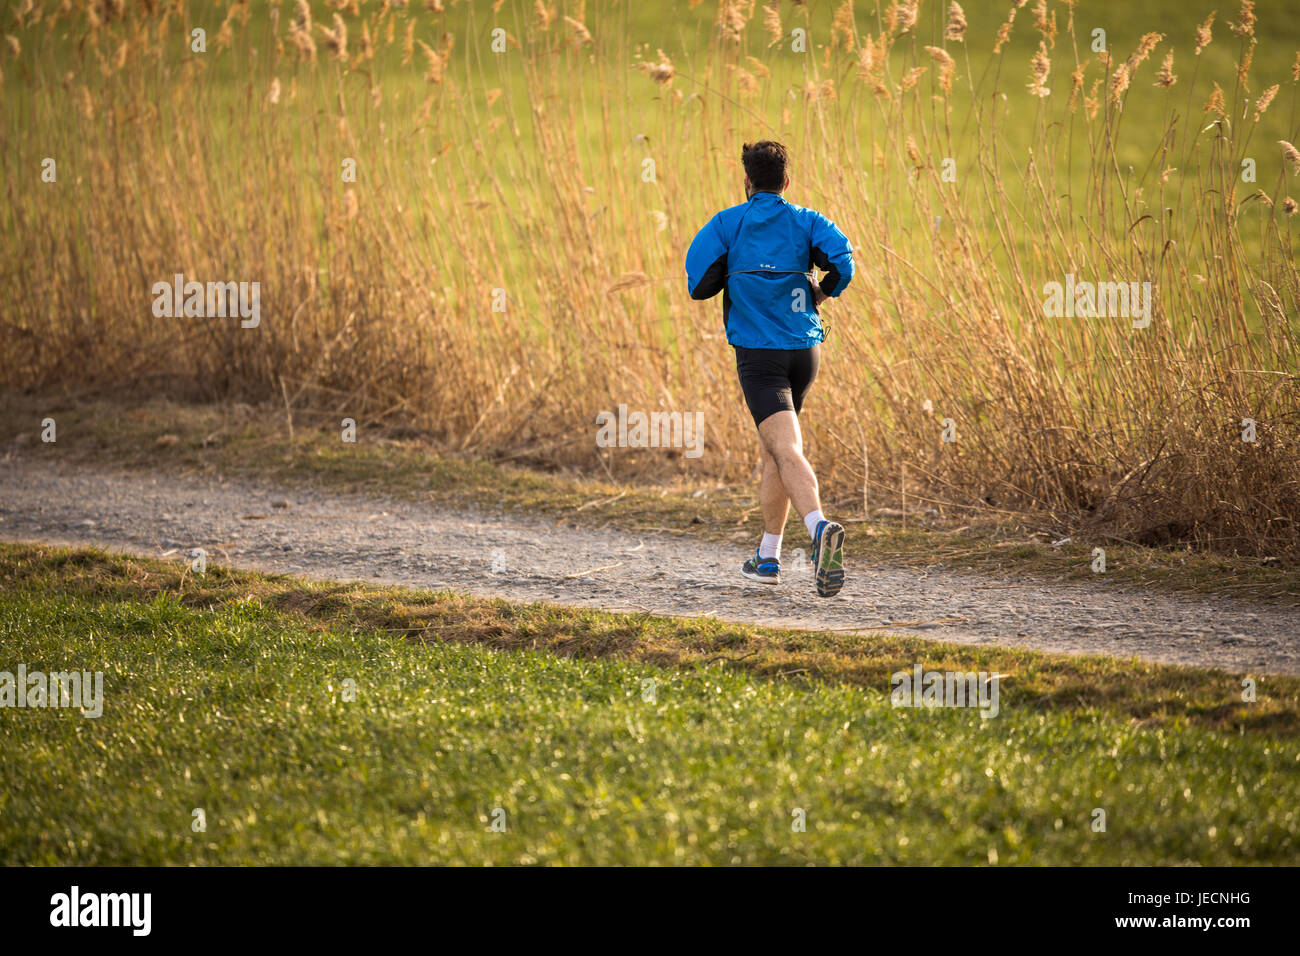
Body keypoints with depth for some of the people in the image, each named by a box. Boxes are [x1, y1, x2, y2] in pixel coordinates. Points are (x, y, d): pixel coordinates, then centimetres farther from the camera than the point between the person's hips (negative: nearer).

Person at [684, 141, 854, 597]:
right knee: (774, 448, 21)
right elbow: (842, 260, -11)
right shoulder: (807, 221, 6)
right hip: (805, 349, 4)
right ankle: (767, 558, 26)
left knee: (787, 451, -18)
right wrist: (821, 293, 8)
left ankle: (821, 528, -45)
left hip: (758, 353, -4)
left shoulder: (727, 224, 1)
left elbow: (698, 282, -7)